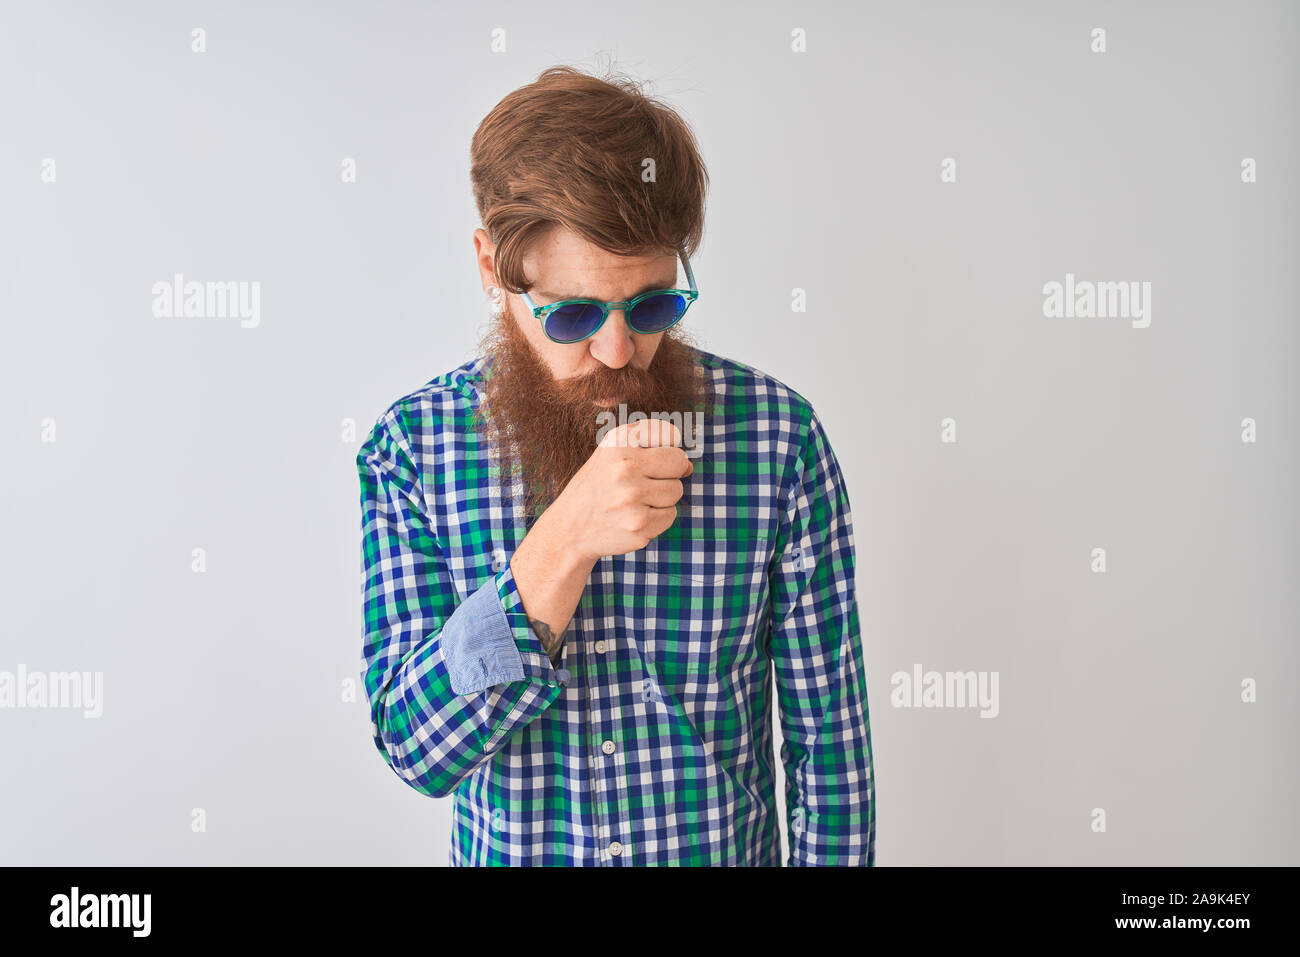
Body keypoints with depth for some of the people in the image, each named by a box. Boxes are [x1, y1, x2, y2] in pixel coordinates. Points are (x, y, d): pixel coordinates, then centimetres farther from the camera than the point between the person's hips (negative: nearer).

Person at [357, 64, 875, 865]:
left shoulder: (779, 437, -18)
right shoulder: (411, 445, -16)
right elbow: (417, 747, -21)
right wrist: (562, 544, -32)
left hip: (725, 845, 0)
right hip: (507, 850, 1)